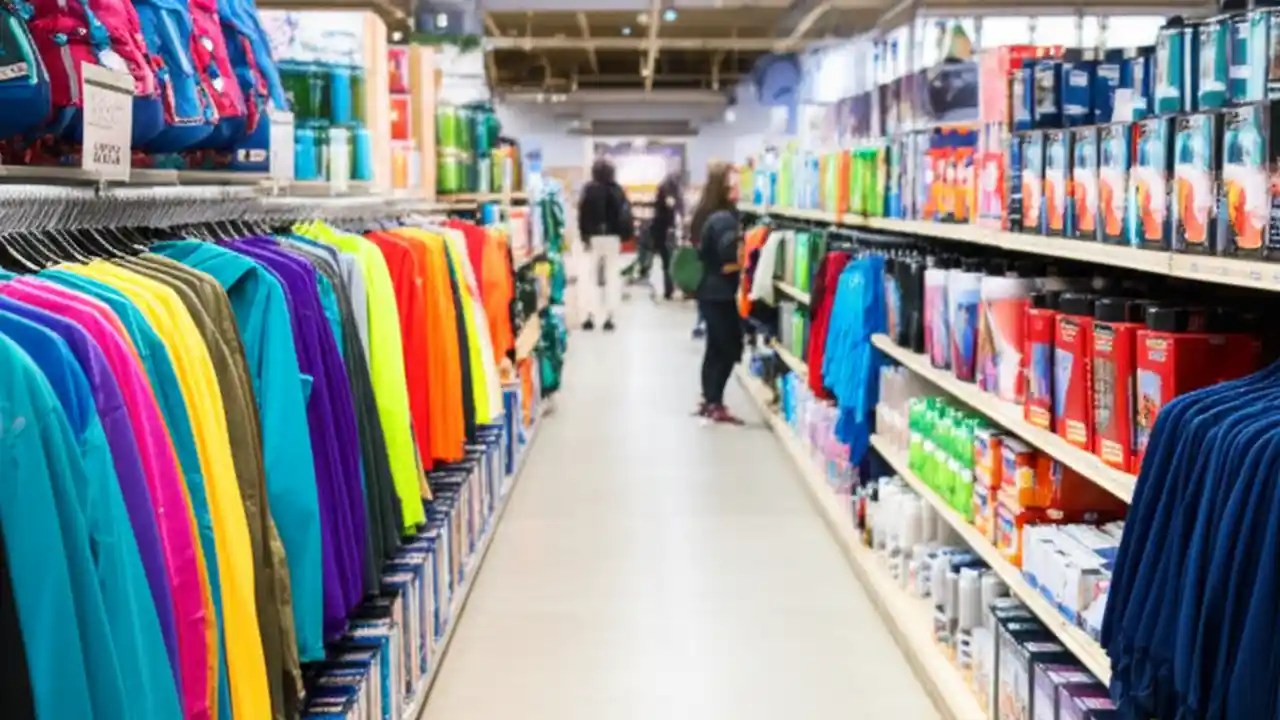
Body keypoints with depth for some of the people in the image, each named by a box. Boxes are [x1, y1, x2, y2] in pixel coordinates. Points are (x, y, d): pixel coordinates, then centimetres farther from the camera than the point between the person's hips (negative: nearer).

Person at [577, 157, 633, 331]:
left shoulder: (589, 190, -8)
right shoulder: (617, 190, -1)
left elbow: (583, 214, -10)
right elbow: (625, 214, -1)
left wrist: (584, 236, -4)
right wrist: (624, 236, 4)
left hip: (594, 237, -1)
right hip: (613, 237, 1)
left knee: (591, 276, 9)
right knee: (613, 276, 7)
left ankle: (591, 316, 2)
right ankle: (609, 317, 2)